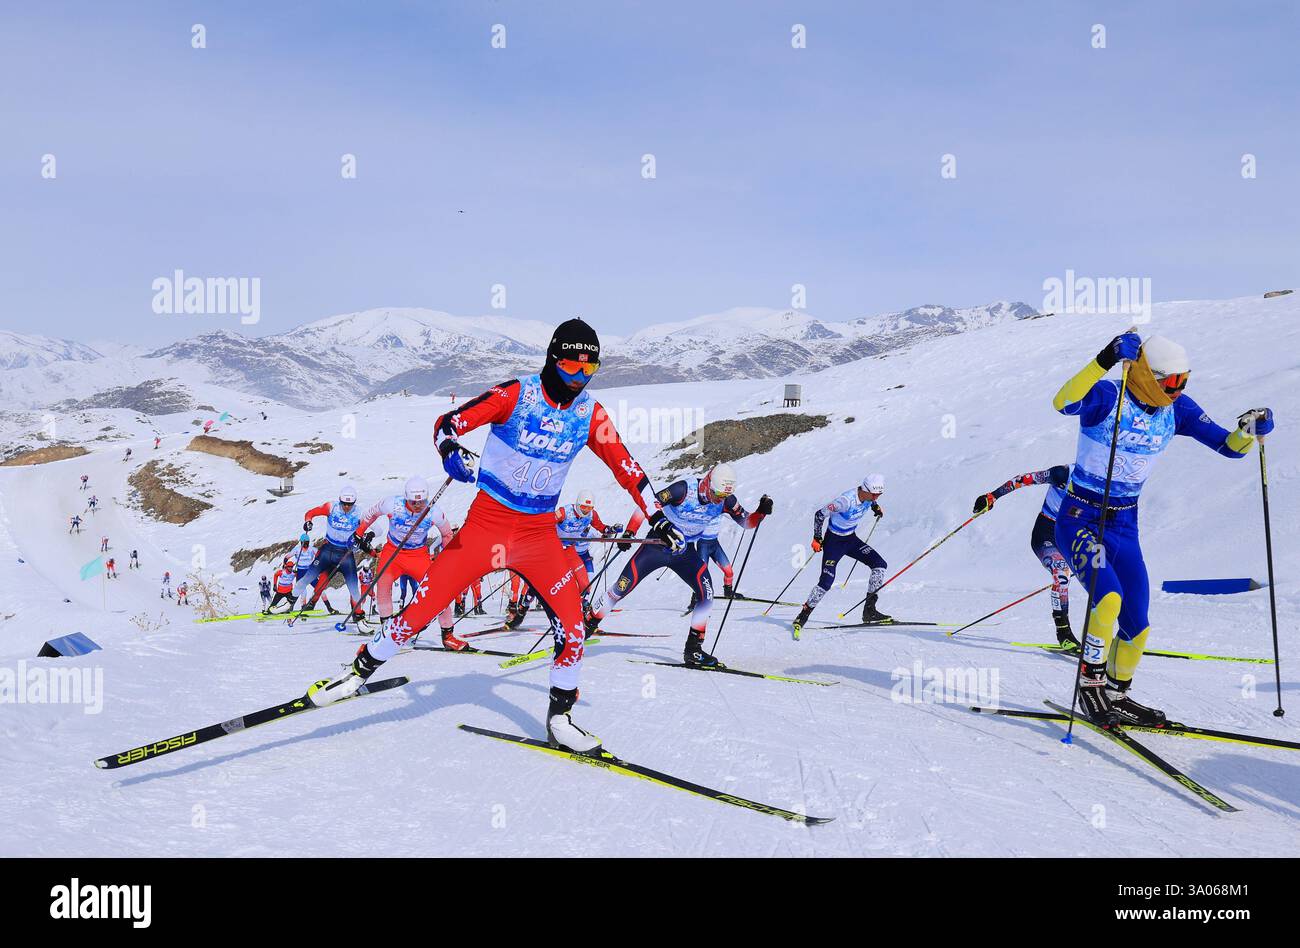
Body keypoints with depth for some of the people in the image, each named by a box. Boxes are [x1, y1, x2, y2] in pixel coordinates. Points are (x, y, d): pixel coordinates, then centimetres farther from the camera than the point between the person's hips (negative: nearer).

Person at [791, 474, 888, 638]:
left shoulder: (869, 495, -11)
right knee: (826, 582, -15)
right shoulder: (846, 501, -32)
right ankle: (802, 617, 2)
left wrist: (876, 506, 5)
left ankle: (869, 611, 0)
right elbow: (820, 514, -21)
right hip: (834, 541, -7)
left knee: (880, 565, -7)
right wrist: (817, 538, -16)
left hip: (851, 539, 7)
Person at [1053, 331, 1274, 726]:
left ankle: (1117, 693, 29)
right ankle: (1090, 685, -9)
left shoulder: (1176, 409, 0)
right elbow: (1062, 402, -39)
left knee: (1137, 624, 6)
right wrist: (1105, 360, -48)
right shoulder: (1107, 396, -18)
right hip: (1079, 520, -6)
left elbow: (1229, 446, 3)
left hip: (1124, 527, 6)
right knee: (1109, 598, -28)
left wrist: (1248, 430, -19)